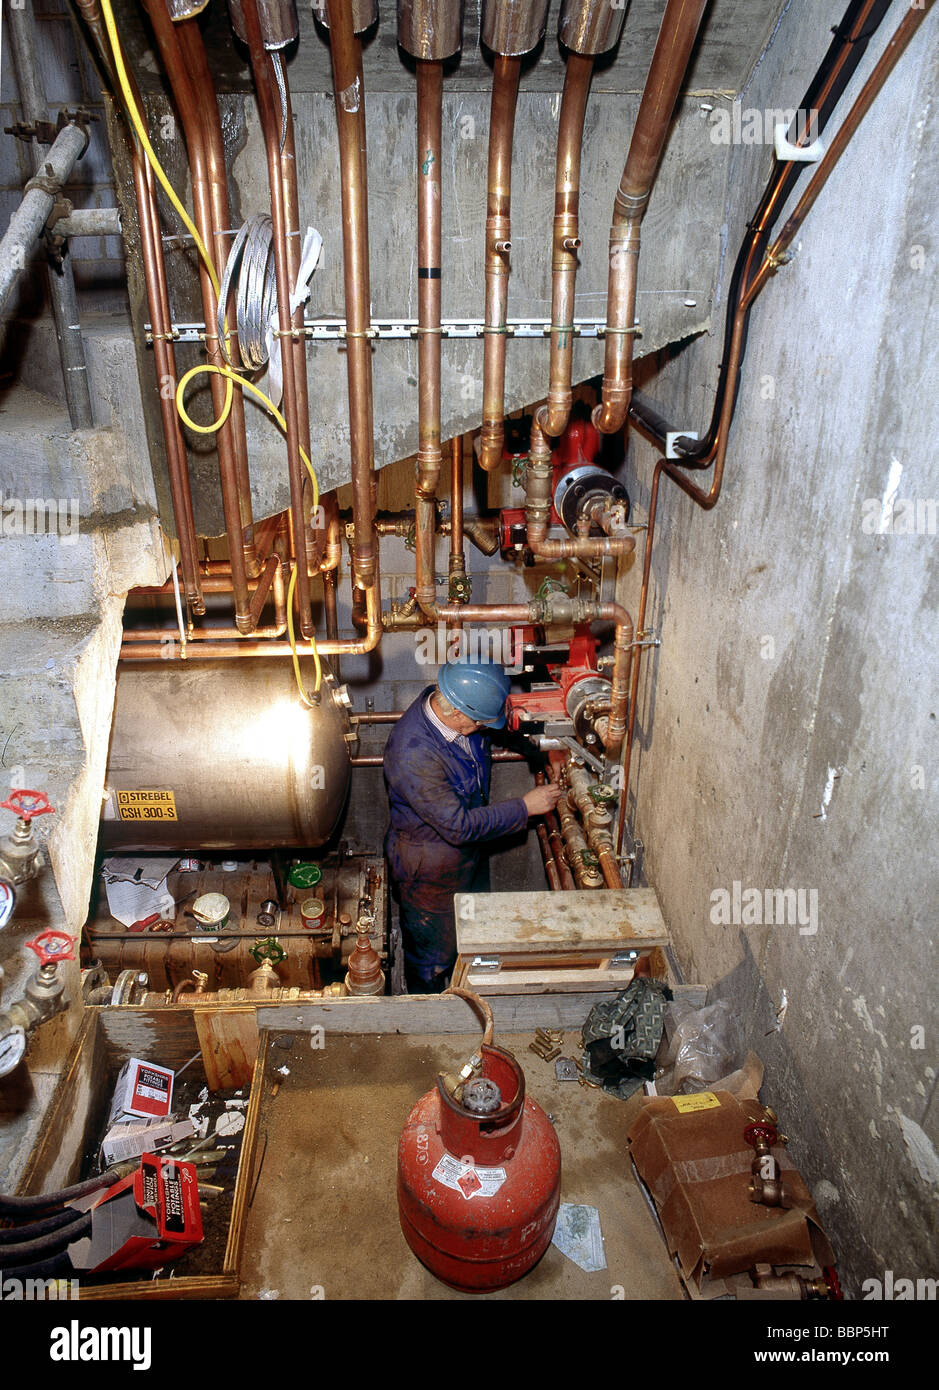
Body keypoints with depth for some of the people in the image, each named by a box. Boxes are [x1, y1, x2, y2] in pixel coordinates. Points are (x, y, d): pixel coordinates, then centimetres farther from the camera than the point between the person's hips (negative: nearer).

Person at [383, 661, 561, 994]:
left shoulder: (446, 702, -17)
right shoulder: (413, 754, -41)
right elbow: (459, 826, -33)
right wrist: (525, 807, -25)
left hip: (470, 853, 8)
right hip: (430, 870, -8)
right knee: (433, 955, 18)